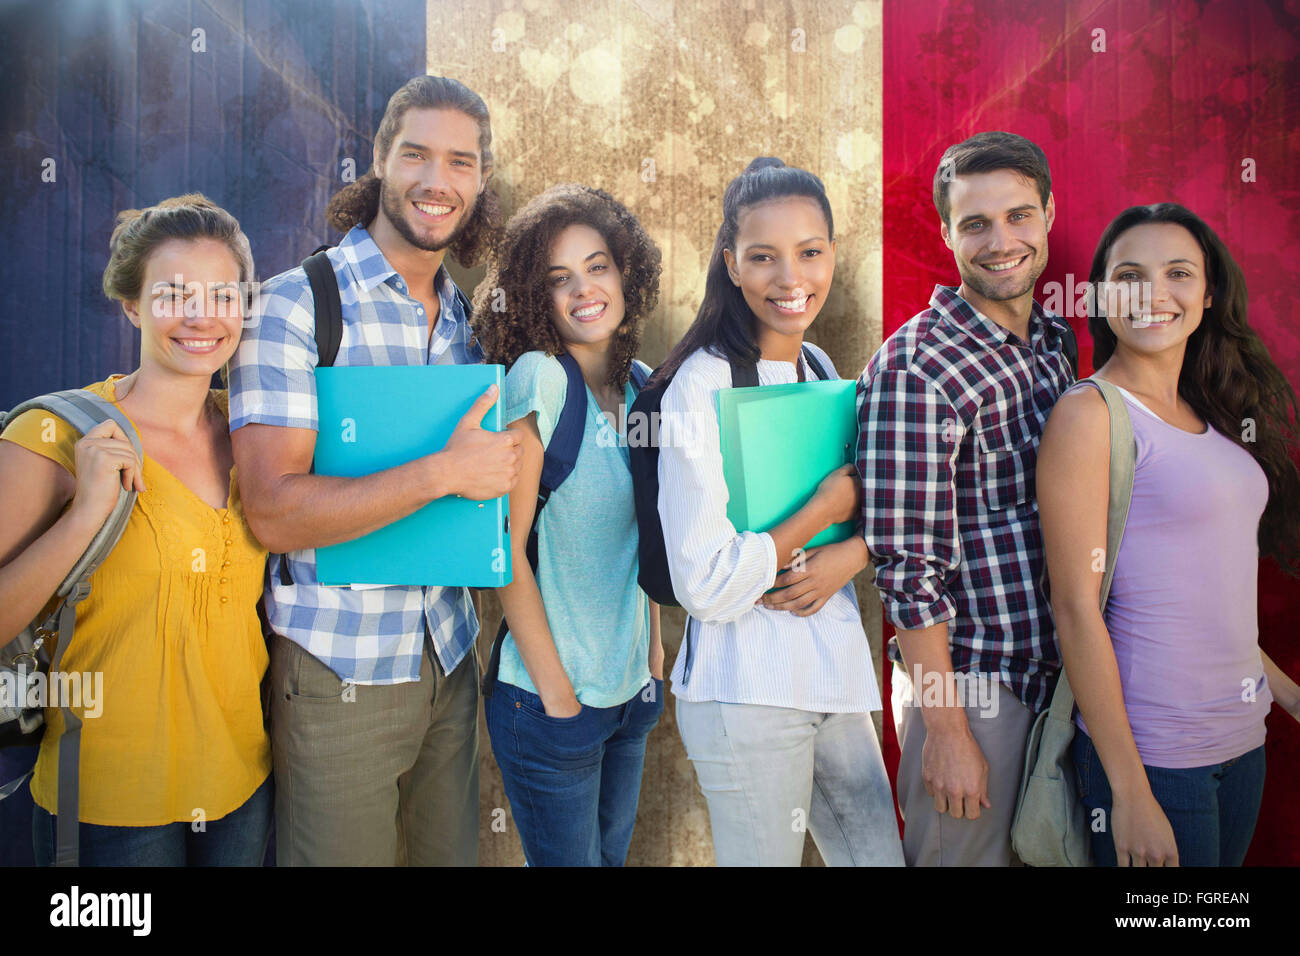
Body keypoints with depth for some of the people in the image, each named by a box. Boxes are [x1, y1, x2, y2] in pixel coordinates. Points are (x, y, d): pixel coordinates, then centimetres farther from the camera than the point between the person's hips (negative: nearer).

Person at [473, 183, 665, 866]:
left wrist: (655, 646, 9)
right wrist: (556, 692, -14)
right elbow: (507, 546, -16)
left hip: (633, 691, 6)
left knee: (612, 853, 21)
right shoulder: (537, 377, -16)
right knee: (568, 859, 10)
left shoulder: (641, 385, 3)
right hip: (549, 697, -6)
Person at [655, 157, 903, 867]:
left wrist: (852, 554, -8)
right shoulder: (703, 385, -15)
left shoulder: (819, 368, 9)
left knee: (880, 854, 15)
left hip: (836, 672, 7)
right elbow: (705, 585, -20)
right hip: (748, 692, -7)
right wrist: (829, 505, -12)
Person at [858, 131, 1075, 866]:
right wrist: (947, 732, -17)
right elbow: (908, 567, -20)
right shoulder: (914, 367, -19)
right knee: (965, 852, 9)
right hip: (965, 682, -7)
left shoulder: (1053, 342, 5)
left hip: (1055, 672, 7)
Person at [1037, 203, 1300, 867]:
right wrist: (1129, 793, -17)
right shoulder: (1088, 414, -13)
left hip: (1242, 737, 7)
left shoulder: (1219, 414, 9)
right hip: (1152, 754, -7)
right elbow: (1076, 608, -17)